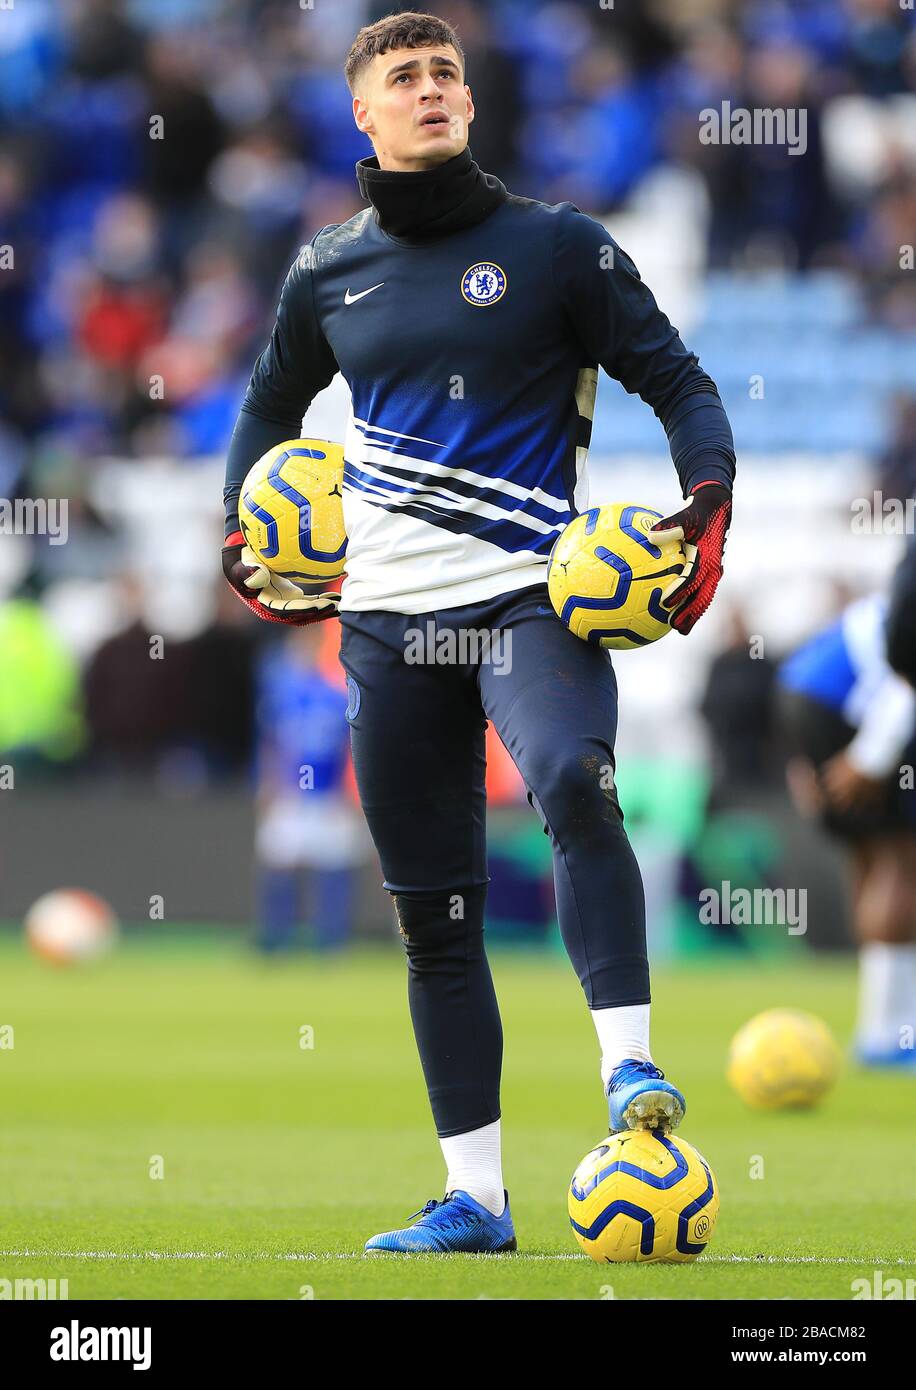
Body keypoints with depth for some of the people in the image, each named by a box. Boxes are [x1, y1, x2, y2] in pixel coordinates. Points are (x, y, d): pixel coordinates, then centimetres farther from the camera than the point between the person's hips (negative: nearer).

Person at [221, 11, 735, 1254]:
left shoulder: (555, 246, 0)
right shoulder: (330, 274, 10)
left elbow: (678, 383, 1)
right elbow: (272, 403, 28)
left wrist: (708, 504, -16)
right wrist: (245, 536, 15)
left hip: (532, 600, -4)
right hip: (390, 623, 4)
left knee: (573, 788, -34)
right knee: (432, 915, 4)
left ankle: (629, 1066, -36)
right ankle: (474, 1198, 9)